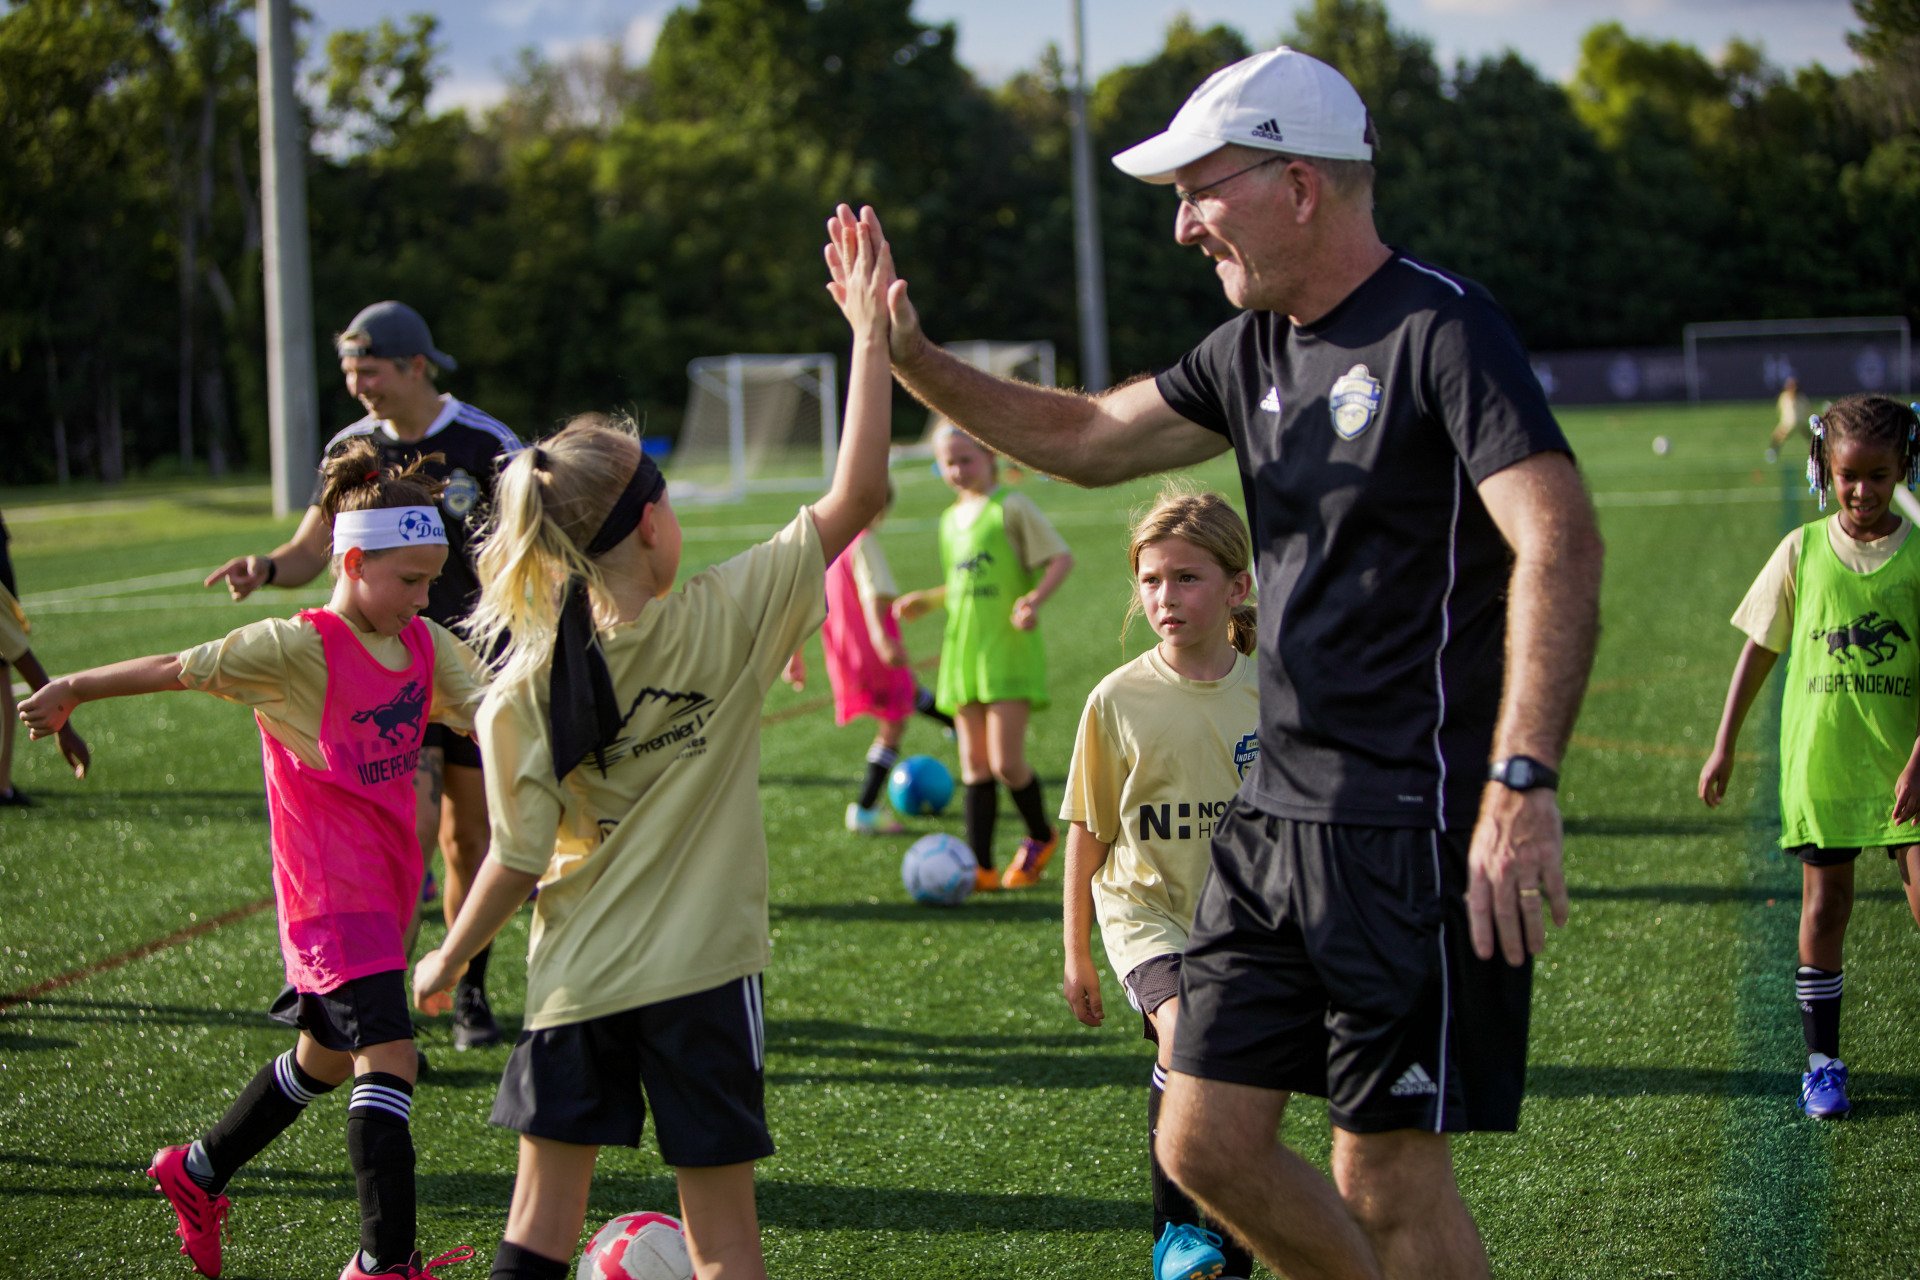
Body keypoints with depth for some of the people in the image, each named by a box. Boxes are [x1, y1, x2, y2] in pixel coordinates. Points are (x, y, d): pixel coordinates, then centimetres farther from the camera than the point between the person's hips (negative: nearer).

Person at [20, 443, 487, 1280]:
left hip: (386, 884, 8)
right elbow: (178, 669, -9)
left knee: (329, 1056, 22)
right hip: (331, 894, -8)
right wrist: (71, 692, -1)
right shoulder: (299, 648, -15)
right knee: (387, 1056, -17)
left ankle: (196, 1173, 42)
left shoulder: (426, 646, 5)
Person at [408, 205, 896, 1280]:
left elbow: (518, 863, -6)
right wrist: (870, 334, -9)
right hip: (701, 972, -1)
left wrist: (449, 960, 11)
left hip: (576, 980, 1)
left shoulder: (522, 694, -9)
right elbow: (858, 496, -12)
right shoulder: (726, 622, -12)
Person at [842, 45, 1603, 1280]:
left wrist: (1522, 786, -31)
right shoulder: (1257, 350, 12)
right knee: (1208, 1144, 8)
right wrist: (911, 359, 11)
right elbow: (1091, 438, 23)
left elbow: (1560, 544, -24)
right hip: (1278, 811, 9)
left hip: (1415, 827, -9)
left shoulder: (1441, 329, -14)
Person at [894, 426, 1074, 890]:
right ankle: (980, 867, 6)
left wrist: (1035, 598, -23)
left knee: (1006, 763, -10)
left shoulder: (1011, 507, -6)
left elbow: (1061, 559, -9)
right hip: (962, 654, 7)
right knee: (974, 763, 4)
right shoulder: (951, 520, 16)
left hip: (1009, 652, -7)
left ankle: (1040, 837, 16)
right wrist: (925, 600, 15)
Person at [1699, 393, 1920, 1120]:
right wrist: (1724, 746, 8)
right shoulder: (1802, 552, 1)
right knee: (1824, 909, 6)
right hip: (1819, 761, 1)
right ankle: (1822, 1061, 16)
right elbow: (1760, 649, 8)